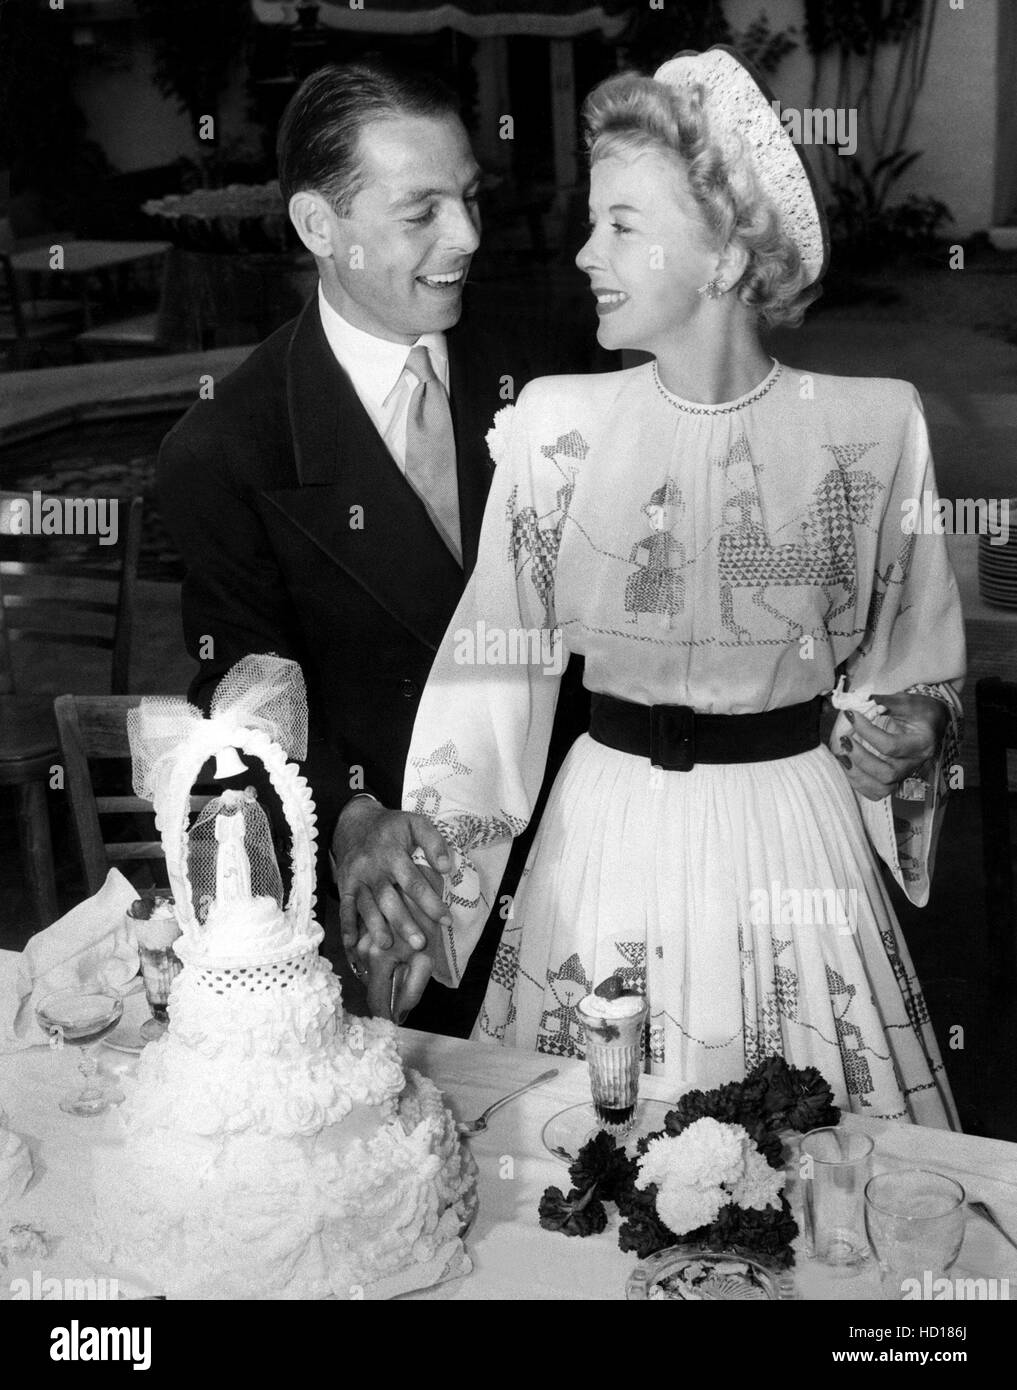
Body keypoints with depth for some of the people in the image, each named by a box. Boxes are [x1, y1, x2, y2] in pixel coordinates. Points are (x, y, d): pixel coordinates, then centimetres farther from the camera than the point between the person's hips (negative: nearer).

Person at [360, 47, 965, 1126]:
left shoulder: (874, 425, -7)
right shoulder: (552, 424, -6)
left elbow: (915, 653, 9)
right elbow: (491, 670, -3)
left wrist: (900, 734, -6)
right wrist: (421, 866, -8)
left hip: (791, 837, 0)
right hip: (608, 838, 1)